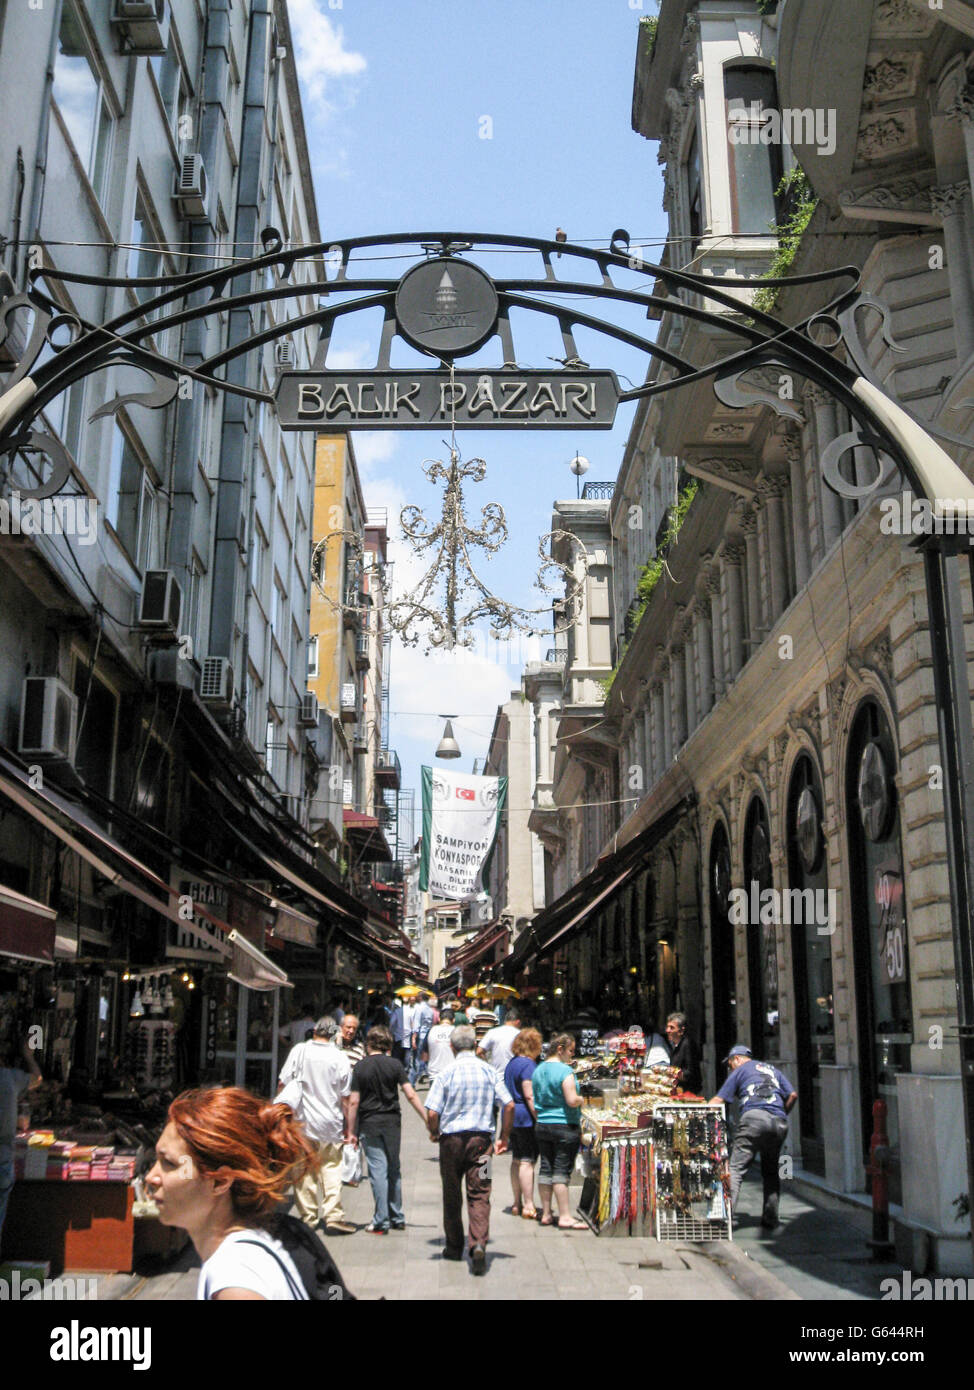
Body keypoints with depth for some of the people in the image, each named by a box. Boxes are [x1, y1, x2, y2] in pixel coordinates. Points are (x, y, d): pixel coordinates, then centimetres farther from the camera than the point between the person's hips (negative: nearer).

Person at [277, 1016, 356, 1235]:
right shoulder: (340, 1058, -5)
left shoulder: (299, 1051, -5)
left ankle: (308, 1218, 14)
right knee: (331, 1168, 7)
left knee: (304, 1170, 9)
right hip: (331, 1124, 0)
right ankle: (333, 1216, 2)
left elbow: (283, 1083, -4)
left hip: (303, 1122, 0)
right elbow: (345, 1097, -1)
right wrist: (348, 1126, 8)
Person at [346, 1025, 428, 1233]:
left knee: (378, 1170, -1)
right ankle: (397, 1218, 20)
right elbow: (411, 1095, -3)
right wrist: (427, 1120, 2)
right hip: (392, 1122, 2)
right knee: (394, 1170, 13)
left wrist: (351, 1131, 0)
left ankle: (381, 1222, -1)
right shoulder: (395, 1065, 0)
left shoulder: (361, 1066, -3)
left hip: (369, 1124, -2)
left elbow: (354, 1102, -6)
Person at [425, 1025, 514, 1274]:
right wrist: (504, 1138, 8)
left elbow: (432, 1112, -13)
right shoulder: (489, 1071, 0)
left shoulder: (446, 1074, -8)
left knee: (452, 1195, 14)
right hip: (481, 1138, 1)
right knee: (479, 1195, 1)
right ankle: (478, 1246, -17)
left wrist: (434, 1133, 7)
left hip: (452, 1139, -1)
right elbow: (509, 1105, -2)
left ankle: (454, 1247, 27)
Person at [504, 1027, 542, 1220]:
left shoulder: (511, 1063, 13)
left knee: (517, 1160, 14)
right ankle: (529, 1206, -5)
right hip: (526, 1118, -9)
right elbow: (529, 1096, -20)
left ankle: (517, 1203, 20)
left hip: (511, 1116, 9)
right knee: (527, 1161, -6)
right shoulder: (528, 1065, -15)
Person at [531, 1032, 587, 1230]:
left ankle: (546, 1214, 17)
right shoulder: (565, 1071, -14)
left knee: (545, 1168, 11)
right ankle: (564, 1217, -1)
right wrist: (582, 1099, -2)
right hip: (565, 1126, -7)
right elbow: (572, 1101, -22)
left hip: (542, 1126, 7)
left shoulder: (538, 1070, 9)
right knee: (562, 1171, -4)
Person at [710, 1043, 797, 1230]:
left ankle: (727, 1211, -24)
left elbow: (718, 1100, 10)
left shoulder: (740, 1070, 16)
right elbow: (793, 1095, 18)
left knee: (736, 1167, -9)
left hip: (754, 1118, -5)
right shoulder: (773, 1069, 29)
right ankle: (770, 1218, 12)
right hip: (779, 1123, 5)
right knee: (771, 1171, 18)